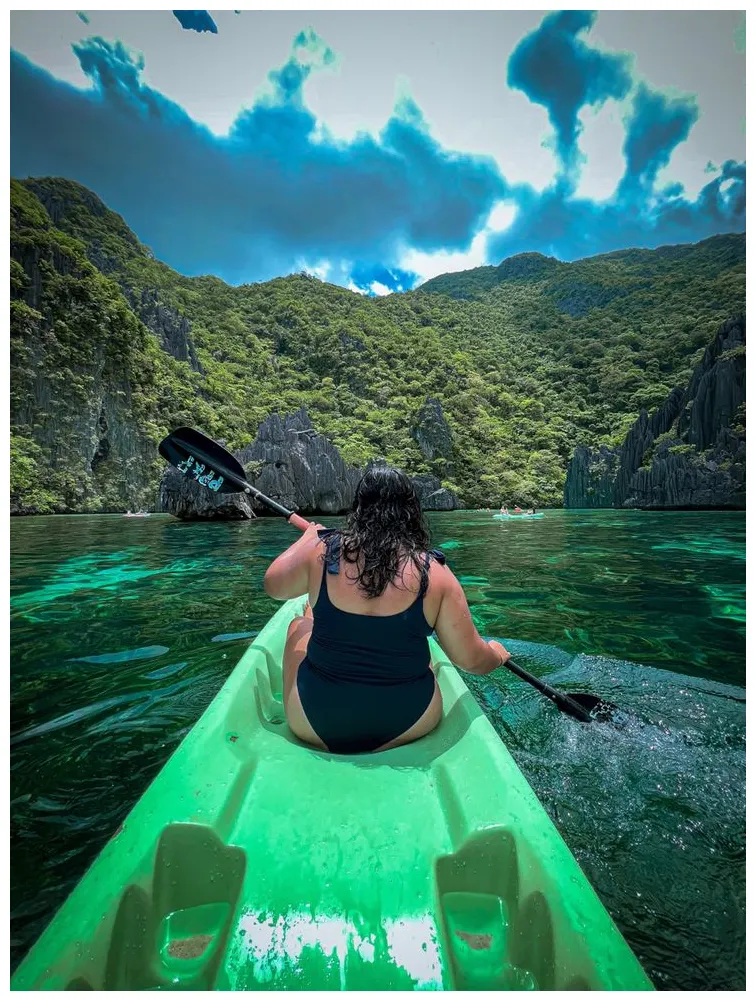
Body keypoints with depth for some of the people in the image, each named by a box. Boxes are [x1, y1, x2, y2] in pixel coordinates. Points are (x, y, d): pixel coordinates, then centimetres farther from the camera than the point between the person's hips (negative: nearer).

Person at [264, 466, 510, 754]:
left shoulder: (321, 550, -13)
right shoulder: (434, 571, -14)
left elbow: (274, 586, 6)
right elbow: (471, 660, -8)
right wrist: (497, 654, 16)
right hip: (406, 726, 1)